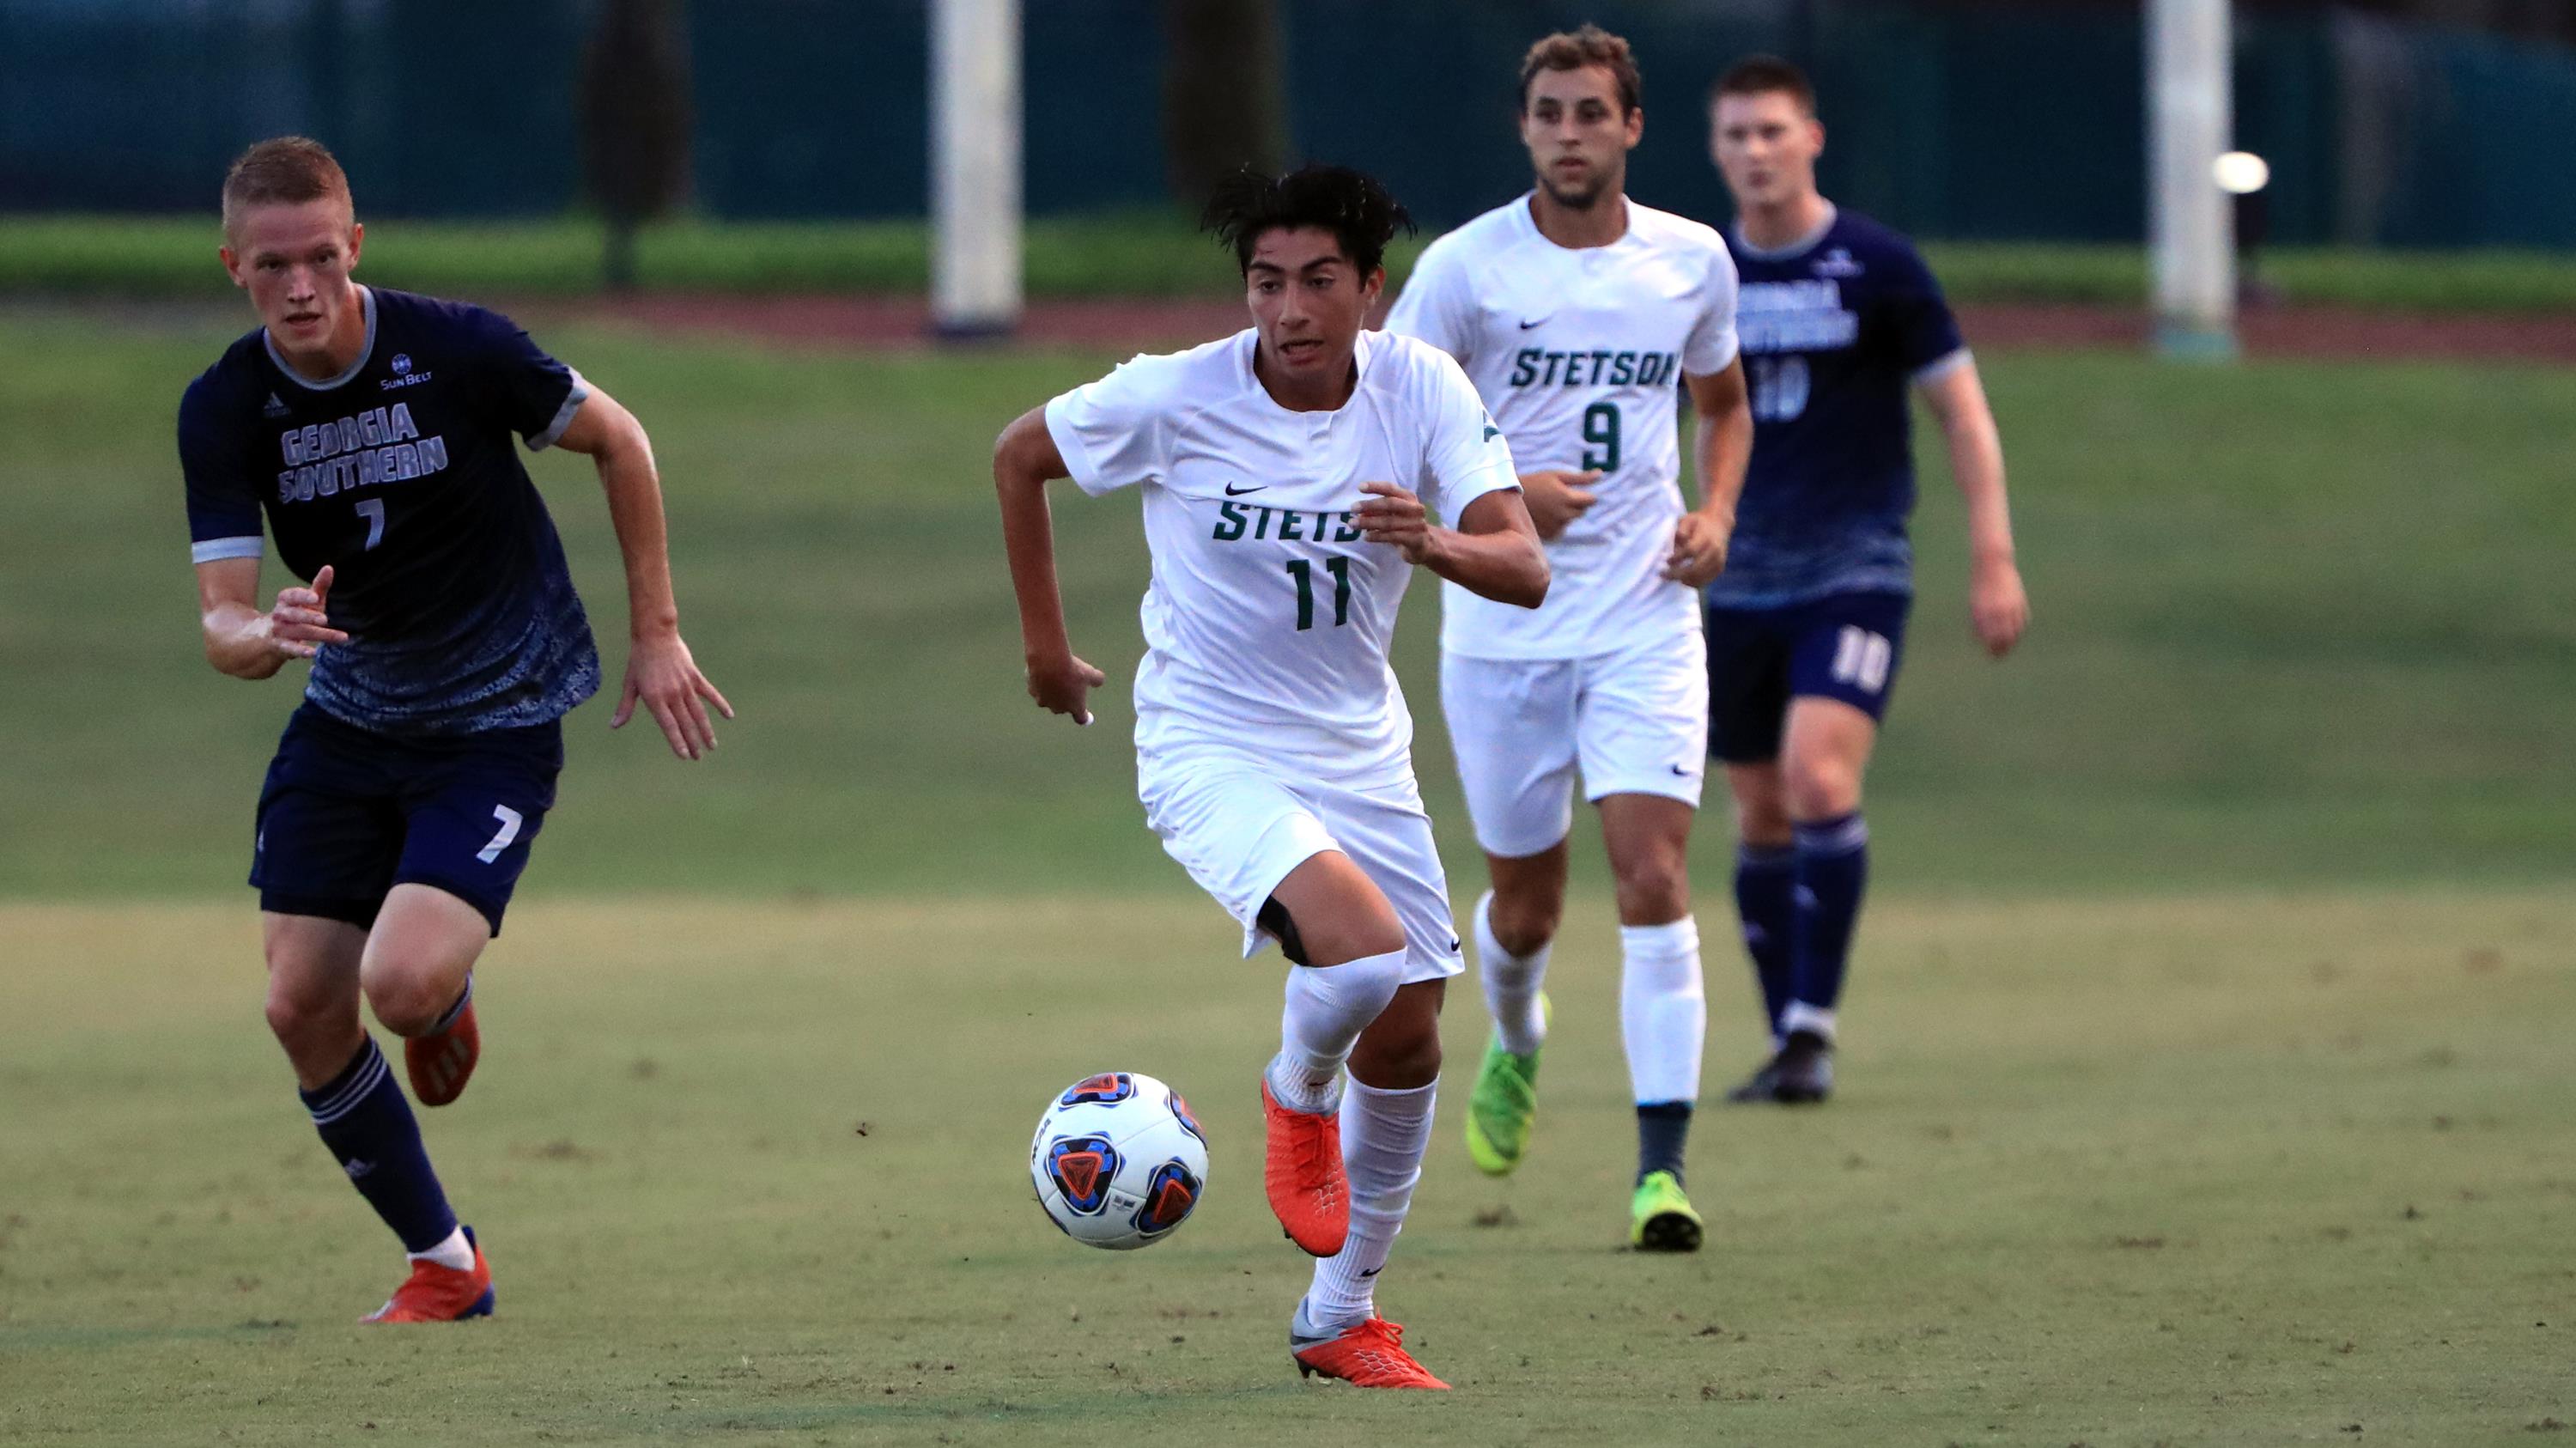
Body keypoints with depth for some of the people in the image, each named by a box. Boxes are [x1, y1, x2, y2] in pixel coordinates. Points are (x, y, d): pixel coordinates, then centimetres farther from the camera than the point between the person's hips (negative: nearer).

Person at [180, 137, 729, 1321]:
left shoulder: (457, 351, -20)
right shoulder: (224, 411, -12)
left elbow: (617, 442, -4)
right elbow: (221, 623, -15)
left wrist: (655, 633, -2)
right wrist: (264, 634, -40)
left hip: (499, 721, -4)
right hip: (348, 717, 4)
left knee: (403, 984, -23)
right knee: (302, 1007, -4)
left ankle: (450, 995, 18)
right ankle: (442, 1266, 15)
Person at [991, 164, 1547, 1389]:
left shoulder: (1422, 390, -10)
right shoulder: (1175, 396, -17)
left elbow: (1524, 568, -16)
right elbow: (1020, 454, 1)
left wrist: (1435, 543, -38)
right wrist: (1043, 641, 7)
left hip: (1359, 754, 5)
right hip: (1208, 749, -5)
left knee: (1408, 1035, 8)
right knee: (1364, 944, -28)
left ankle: (1340, 1320, 26)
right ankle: (1297, 1098, 9)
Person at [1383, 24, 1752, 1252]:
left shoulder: (1692, 262, 3)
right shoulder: (1466, 267, -6)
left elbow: (1724, 403, 21)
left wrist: (1714, 516, 2)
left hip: (1645, 621, 1)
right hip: (1503, 629, -1)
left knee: (1654, 875, -14)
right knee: (1526, 898, 10)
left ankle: (1663, 1169, -15)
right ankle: (1514, 1045, 45)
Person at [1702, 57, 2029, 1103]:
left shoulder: (1878, 268, -4)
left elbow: (1964, 413, 0)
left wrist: (1993, 560, -6)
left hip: (1856, 573, -4)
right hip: (1743, 581, 4)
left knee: (1820, 781, -22)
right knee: (1761, 816, 6)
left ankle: (1815, 1026, -18)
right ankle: (1789, 1047, 16)